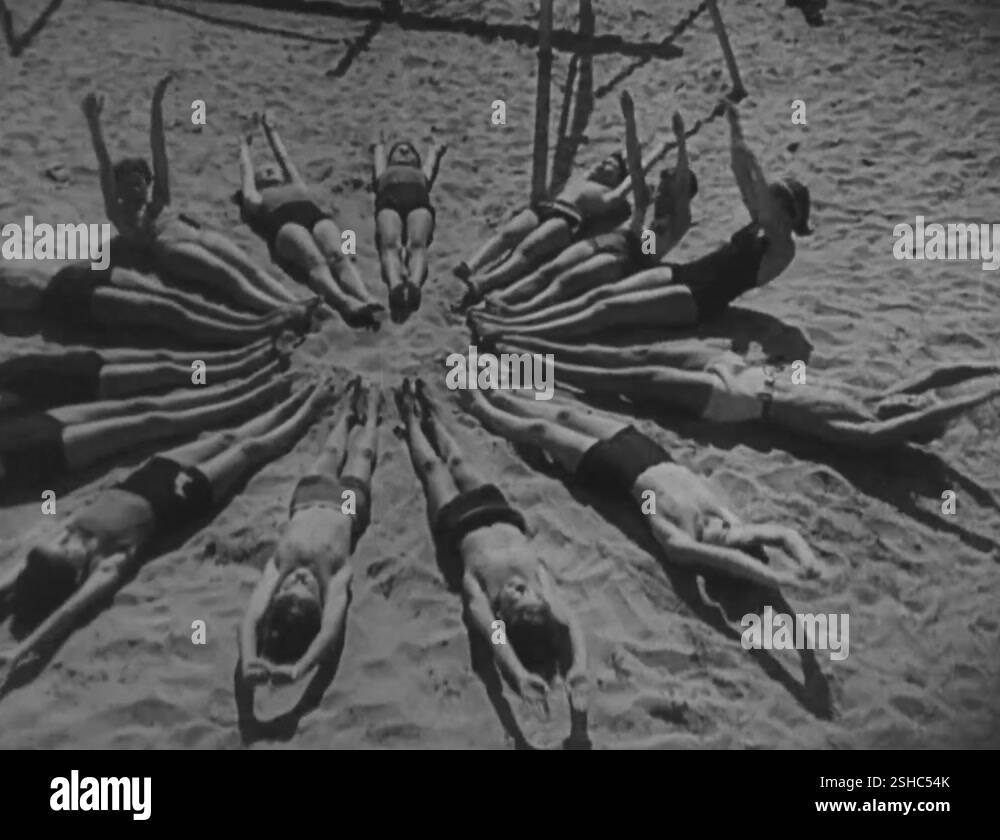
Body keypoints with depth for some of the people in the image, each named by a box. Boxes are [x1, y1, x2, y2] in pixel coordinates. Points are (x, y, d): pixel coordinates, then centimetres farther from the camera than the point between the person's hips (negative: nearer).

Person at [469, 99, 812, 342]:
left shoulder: (782, 247, -5)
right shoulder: (759, 224, 17)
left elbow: (767, 207, -24)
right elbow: (741, 176, 14)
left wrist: (755, 167, -30)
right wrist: (735, 130, 8)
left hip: (701, 299, -8)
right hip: (684, 273, 8)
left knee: (610, 310, -21)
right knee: (602, 293, -10)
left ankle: (511, 336, -28)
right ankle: (508, 322, -18)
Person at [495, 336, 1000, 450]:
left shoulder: (871, 432, -15)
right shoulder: (874, 401, -1)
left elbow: (907, 429, -30)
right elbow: (938, 375, 0)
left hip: (737, 398, -5)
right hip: (742, 369, 5)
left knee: (637, 377, -3)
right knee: (639, 355, 5)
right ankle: (538, 352, 14)